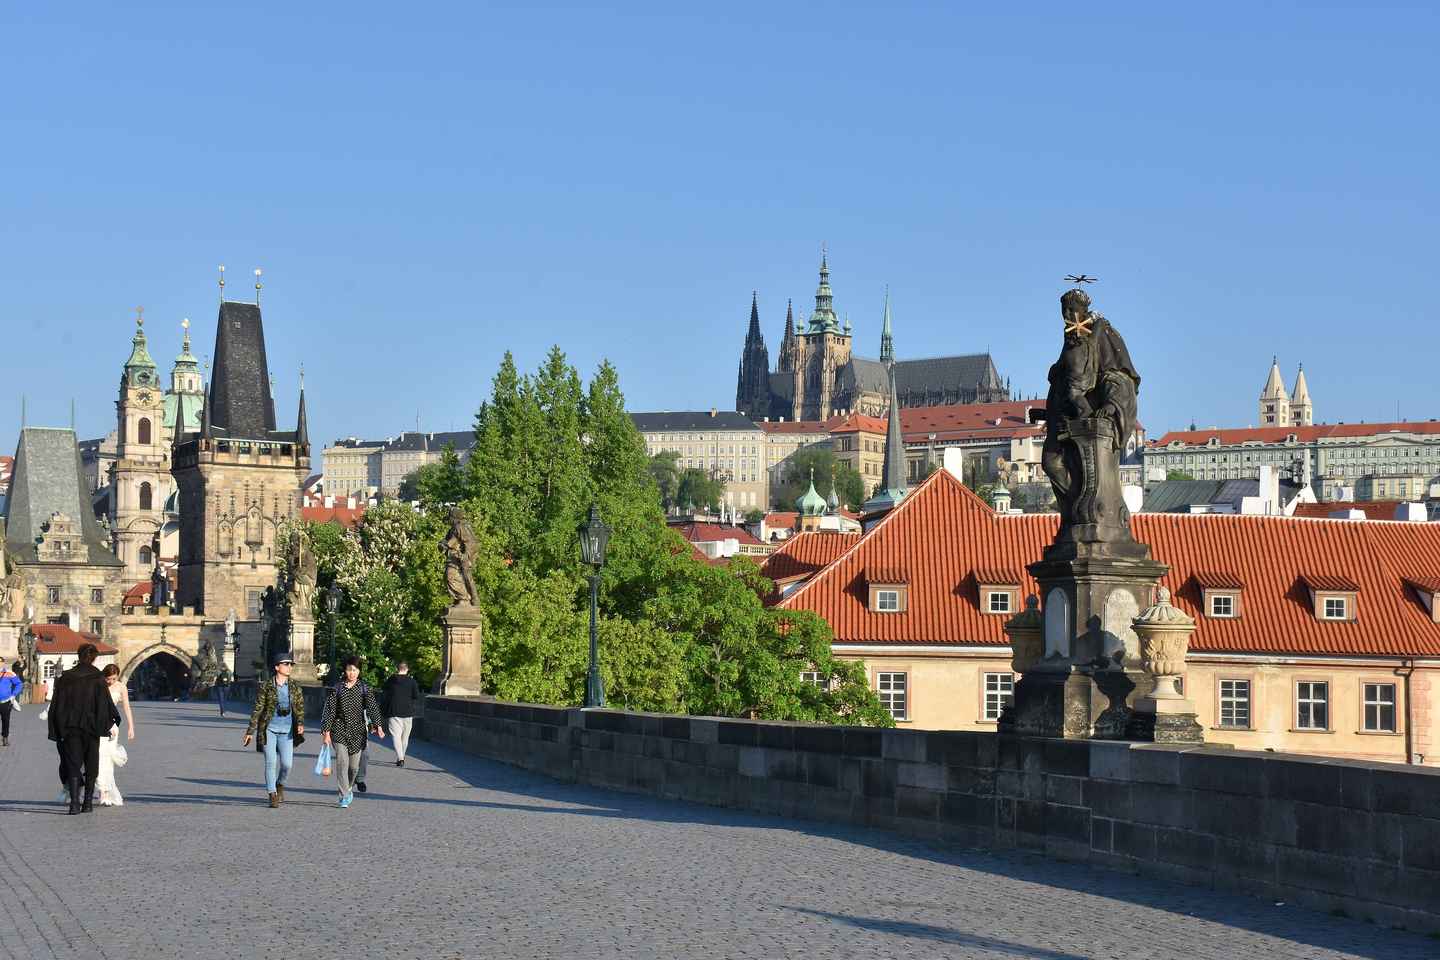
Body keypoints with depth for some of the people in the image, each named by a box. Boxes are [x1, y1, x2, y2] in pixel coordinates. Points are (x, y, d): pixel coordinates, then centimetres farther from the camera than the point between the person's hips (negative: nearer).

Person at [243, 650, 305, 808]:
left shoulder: (295, 689, 7)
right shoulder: (266, 687, -1)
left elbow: (300, 709, 7)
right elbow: (257, 709, 2)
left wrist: (300, 724, -12)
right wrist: (250, 731, 1)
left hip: (286, 731, 2)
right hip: (269, 729, -2)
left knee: (287, 763, -6)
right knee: (271, 762, -6)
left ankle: (280, 784, 25)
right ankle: (273, 795, 4)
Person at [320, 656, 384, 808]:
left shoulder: (364, 689, 1)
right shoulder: (337, 688, 0)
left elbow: (373, 707, -8)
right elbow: (329, 710, 0)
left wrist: (378, 726, -21)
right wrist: (326, 732, -5)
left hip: (357, 730, 1)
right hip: (339, 729, -1)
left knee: (354, 765, 6)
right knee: (341, 761, -14)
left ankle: (349, 788, 34)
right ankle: (344, 796, -9)